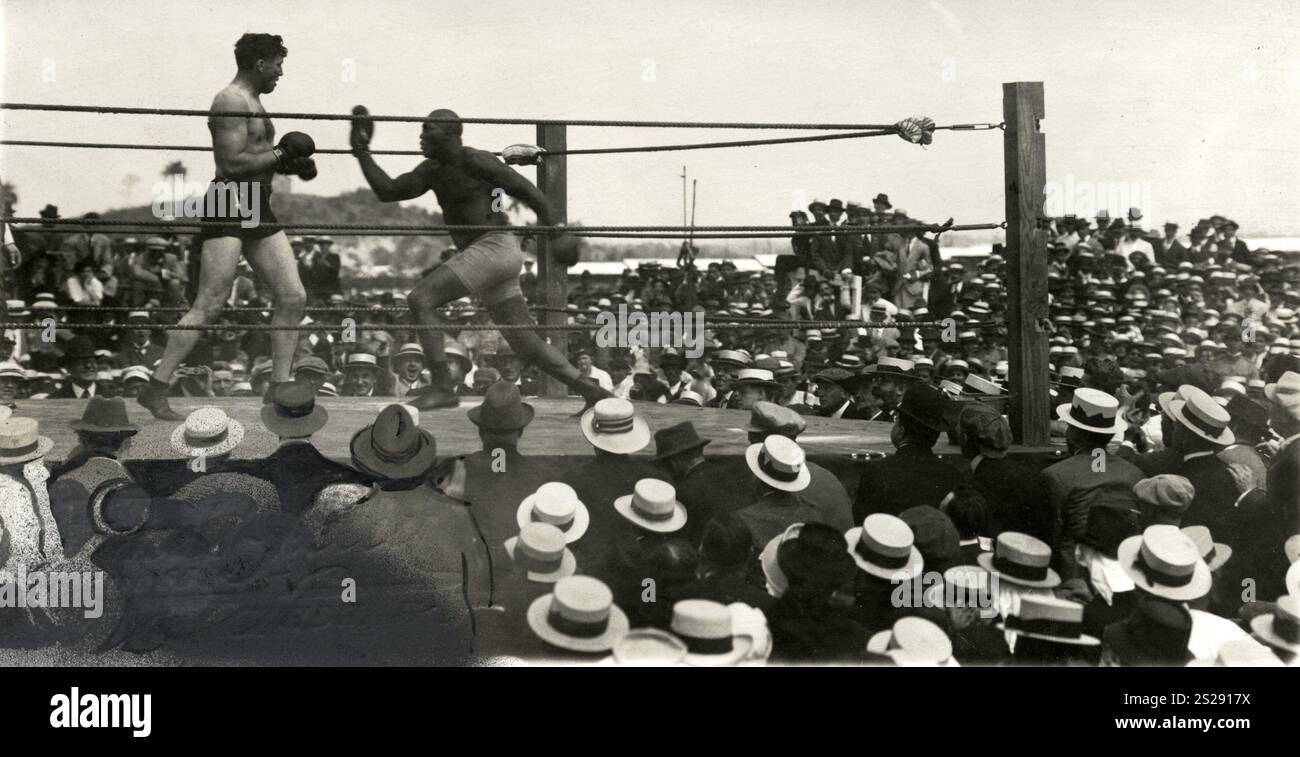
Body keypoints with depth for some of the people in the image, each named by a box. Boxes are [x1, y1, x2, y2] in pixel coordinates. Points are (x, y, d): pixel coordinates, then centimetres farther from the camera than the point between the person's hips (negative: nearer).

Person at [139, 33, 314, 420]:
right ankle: (155, 390, -4)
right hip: (229, 206, -10)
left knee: (293, 298, 5)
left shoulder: (252, 101, 20)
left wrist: (289, 163, 10)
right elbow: (231, 163, -20)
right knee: (209, 306, -11)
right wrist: (280, 155, -11)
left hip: (258, 210, 10)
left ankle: (279, 388, 10)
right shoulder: (232, 100, -11)